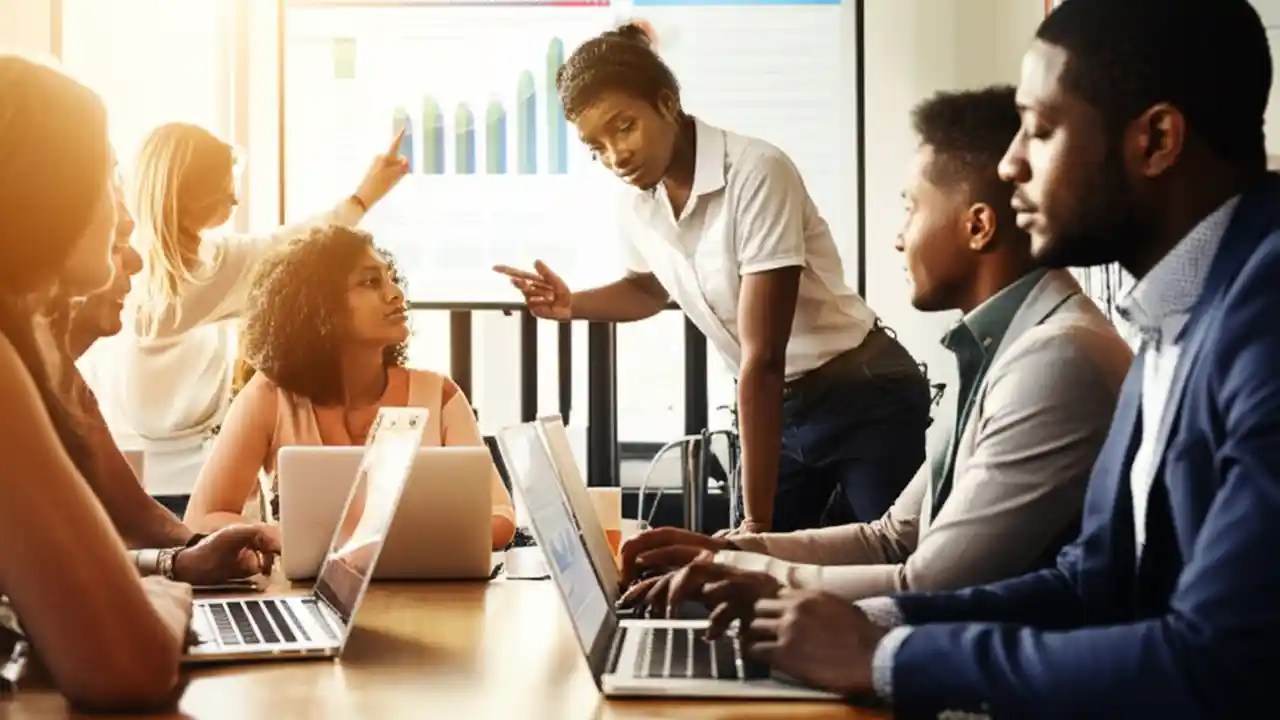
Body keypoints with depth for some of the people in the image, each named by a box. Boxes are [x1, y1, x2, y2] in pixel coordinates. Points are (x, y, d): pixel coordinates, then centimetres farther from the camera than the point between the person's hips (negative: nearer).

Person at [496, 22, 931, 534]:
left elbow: (762, 358, -28)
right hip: (781, 406, 6)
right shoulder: (638, 200, -4)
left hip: (866, 398, -6)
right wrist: (572, 305, -1)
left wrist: (757, 521, -27)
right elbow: (648, 290, 21)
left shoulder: (755, 173, -26)